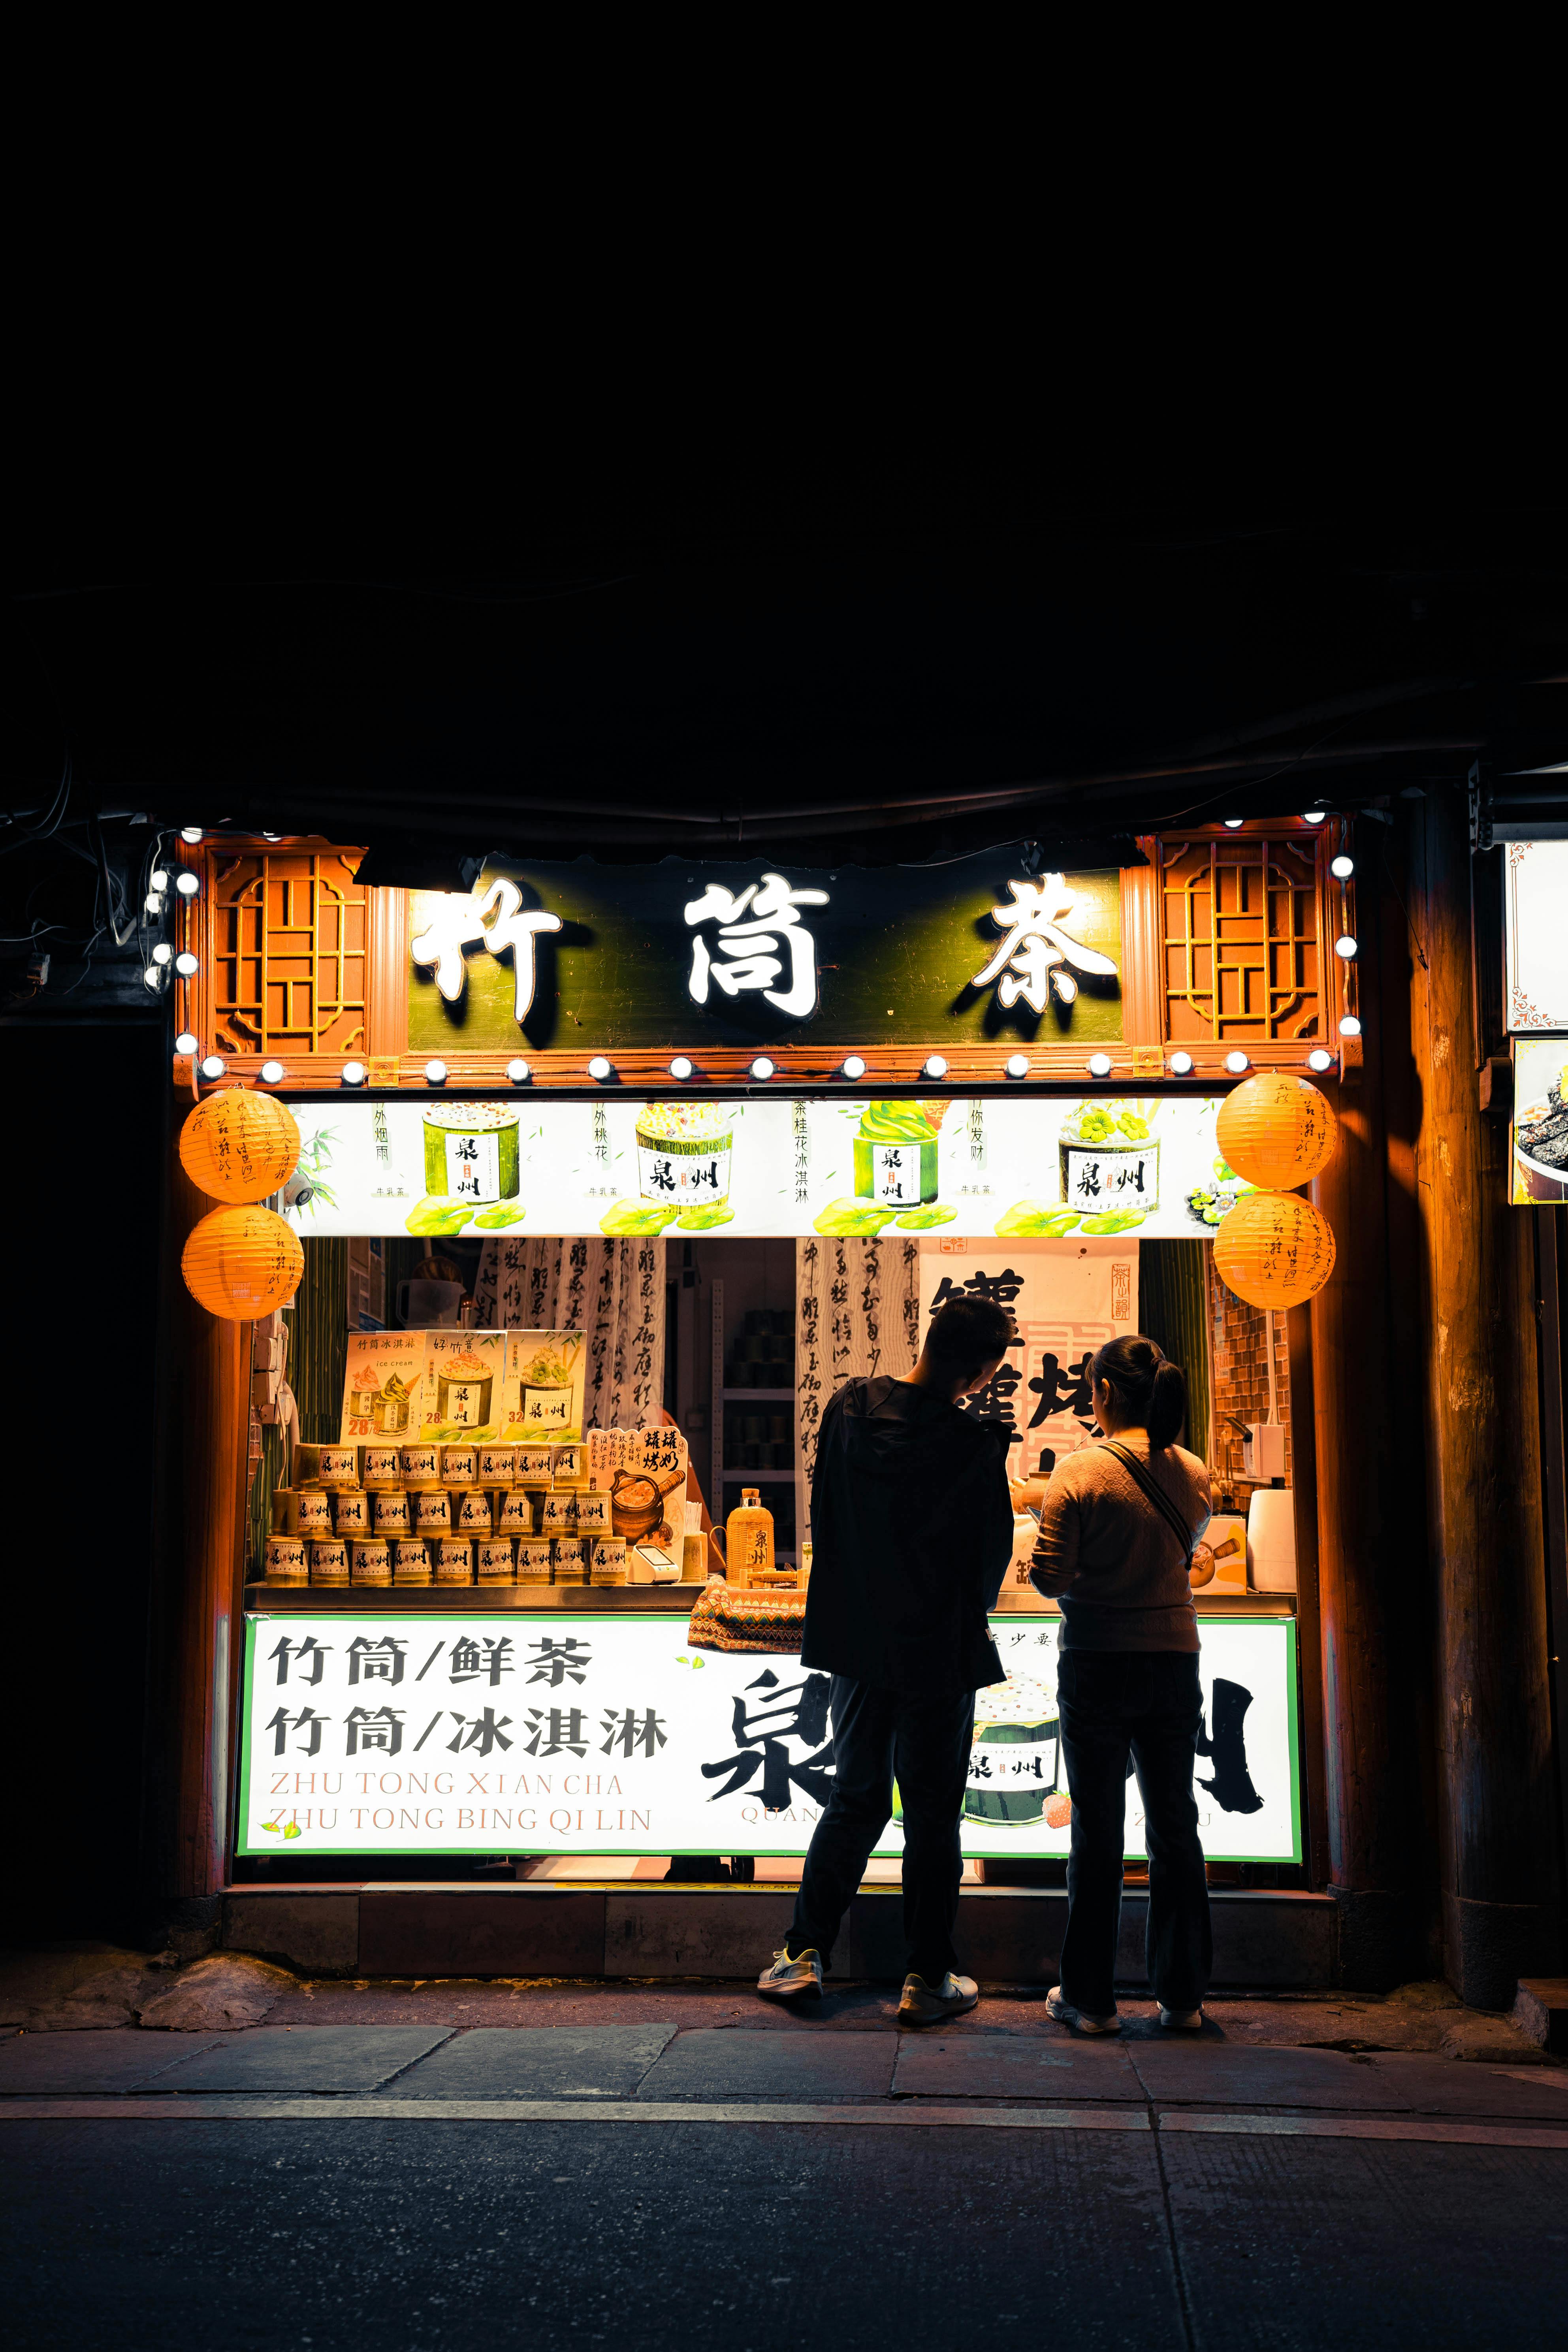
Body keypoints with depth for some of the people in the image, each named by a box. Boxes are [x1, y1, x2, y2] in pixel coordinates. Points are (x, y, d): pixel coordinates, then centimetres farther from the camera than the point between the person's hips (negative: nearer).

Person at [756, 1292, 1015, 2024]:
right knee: (933, 1813, 8)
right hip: (938, 1650, -4)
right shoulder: (973, 1445, -18)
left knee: (853, 1799, 18)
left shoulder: (850, 1407, -4)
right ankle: (928, 1978, 14)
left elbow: (822, 1516, 5)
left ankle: (804, 1953, 16)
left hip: (856, 1639, 4)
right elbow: (991, 1557, -8)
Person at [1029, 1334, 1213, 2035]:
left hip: (1098, 1663, -4)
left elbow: (1047, 1577, -15)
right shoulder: (1194, 1474, 0)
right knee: (1175, 1827, 13)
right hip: (1175, 1659, 4)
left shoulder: (1080, 1472, -14)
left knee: (1097, 1834, 5)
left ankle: (1091, 1998, 12)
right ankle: (1183, 1995, 19)